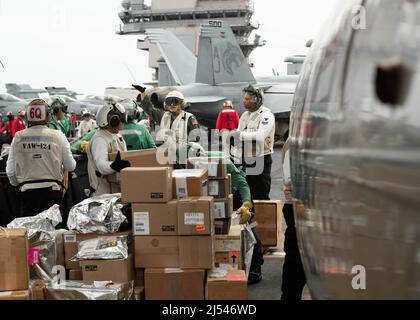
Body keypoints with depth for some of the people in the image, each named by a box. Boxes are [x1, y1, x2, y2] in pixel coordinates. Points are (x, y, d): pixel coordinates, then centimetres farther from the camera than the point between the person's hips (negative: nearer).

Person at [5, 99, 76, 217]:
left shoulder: (18, 137, -2)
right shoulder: (58, 136, -7)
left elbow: (10, 172, 2)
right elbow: (70, 167, 0)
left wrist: (18, 185, 21)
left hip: (27, 191, 1)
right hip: (52, 189, -1)